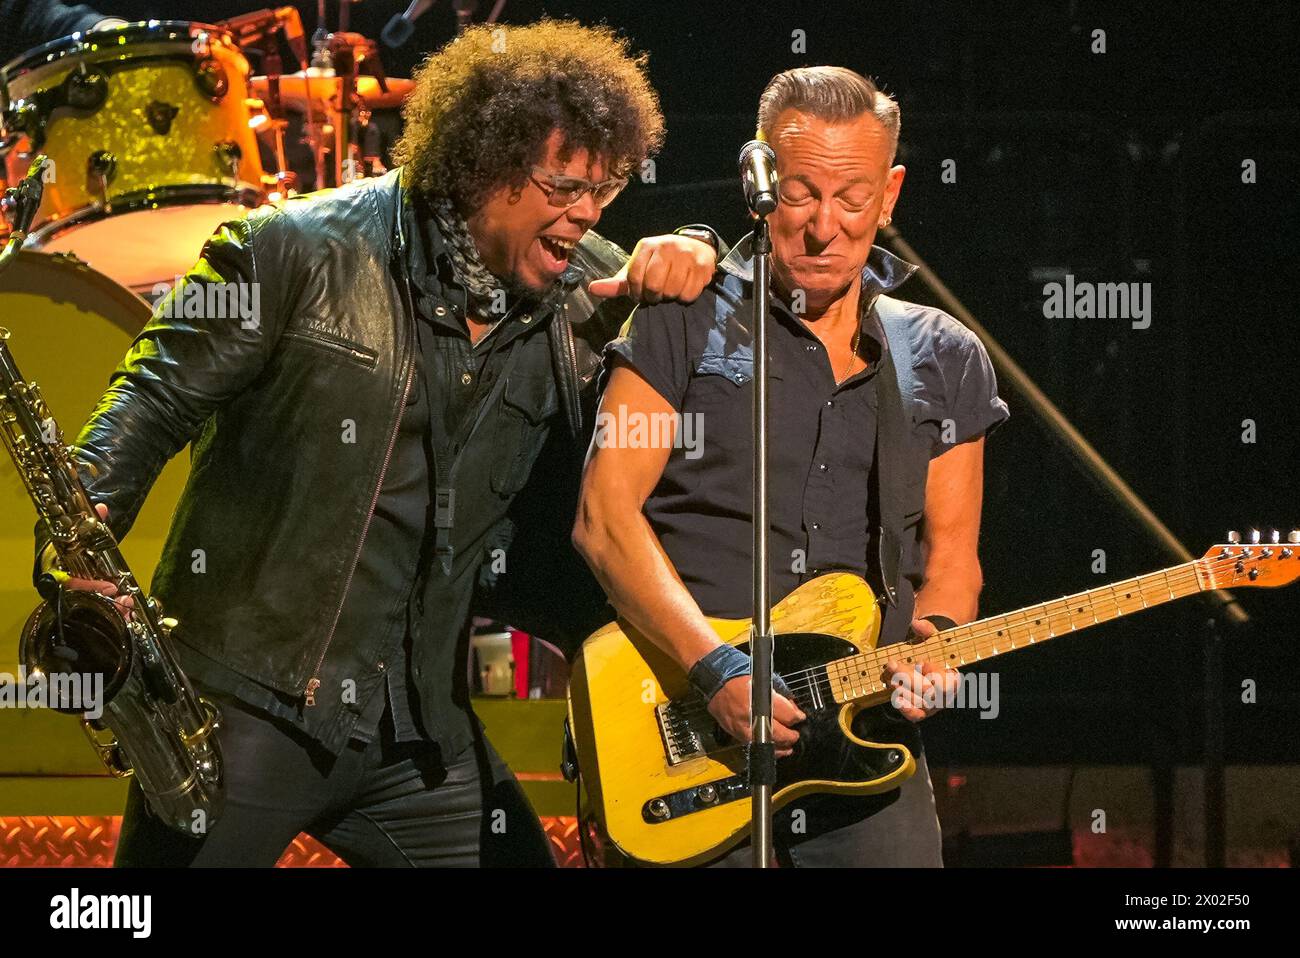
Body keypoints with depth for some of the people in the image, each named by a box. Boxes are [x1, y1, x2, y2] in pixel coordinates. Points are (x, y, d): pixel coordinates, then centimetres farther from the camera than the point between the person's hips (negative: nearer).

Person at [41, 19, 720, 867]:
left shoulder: (572, 289, 6)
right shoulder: (303, 253, -7)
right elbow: (158, 398, -5)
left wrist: (689, 260, -7)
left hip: (421, 730, 5)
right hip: (249, 703, -5)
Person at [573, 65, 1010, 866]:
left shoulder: (944, 361, 13)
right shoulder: (687, 321, 2)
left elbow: (950, 550, 15)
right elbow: (605, 516, -5)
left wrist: (933, 644, -8)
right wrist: (717, 670, -16)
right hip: (687, 736, -3)